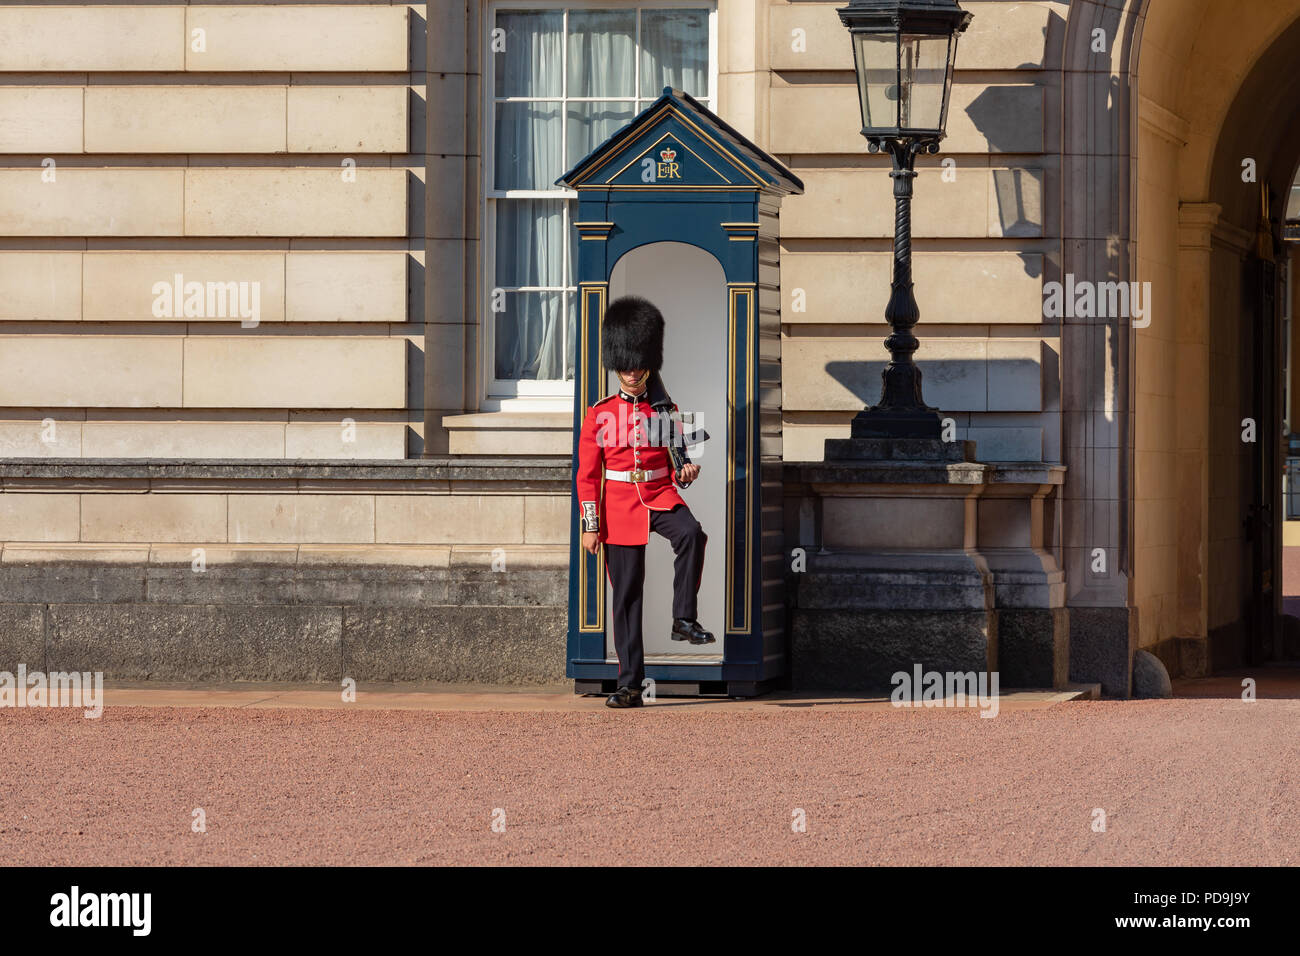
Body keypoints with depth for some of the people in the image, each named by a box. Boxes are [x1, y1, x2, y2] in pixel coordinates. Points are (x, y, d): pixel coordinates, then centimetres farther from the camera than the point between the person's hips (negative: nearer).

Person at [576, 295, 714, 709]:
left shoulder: (666, 410, 5)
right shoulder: (599, 415, 1)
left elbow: (677, 456, 14)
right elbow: (587, 476, 1)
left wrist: (687, 470, -10)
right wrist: (591, 526, -5)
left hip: (661, 495, 1)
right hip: (620, 505, -1)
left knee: (691, 535, -33)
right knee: (626, 596, 0)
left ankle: (684, 619, -23)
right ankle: (630, 684, 4)